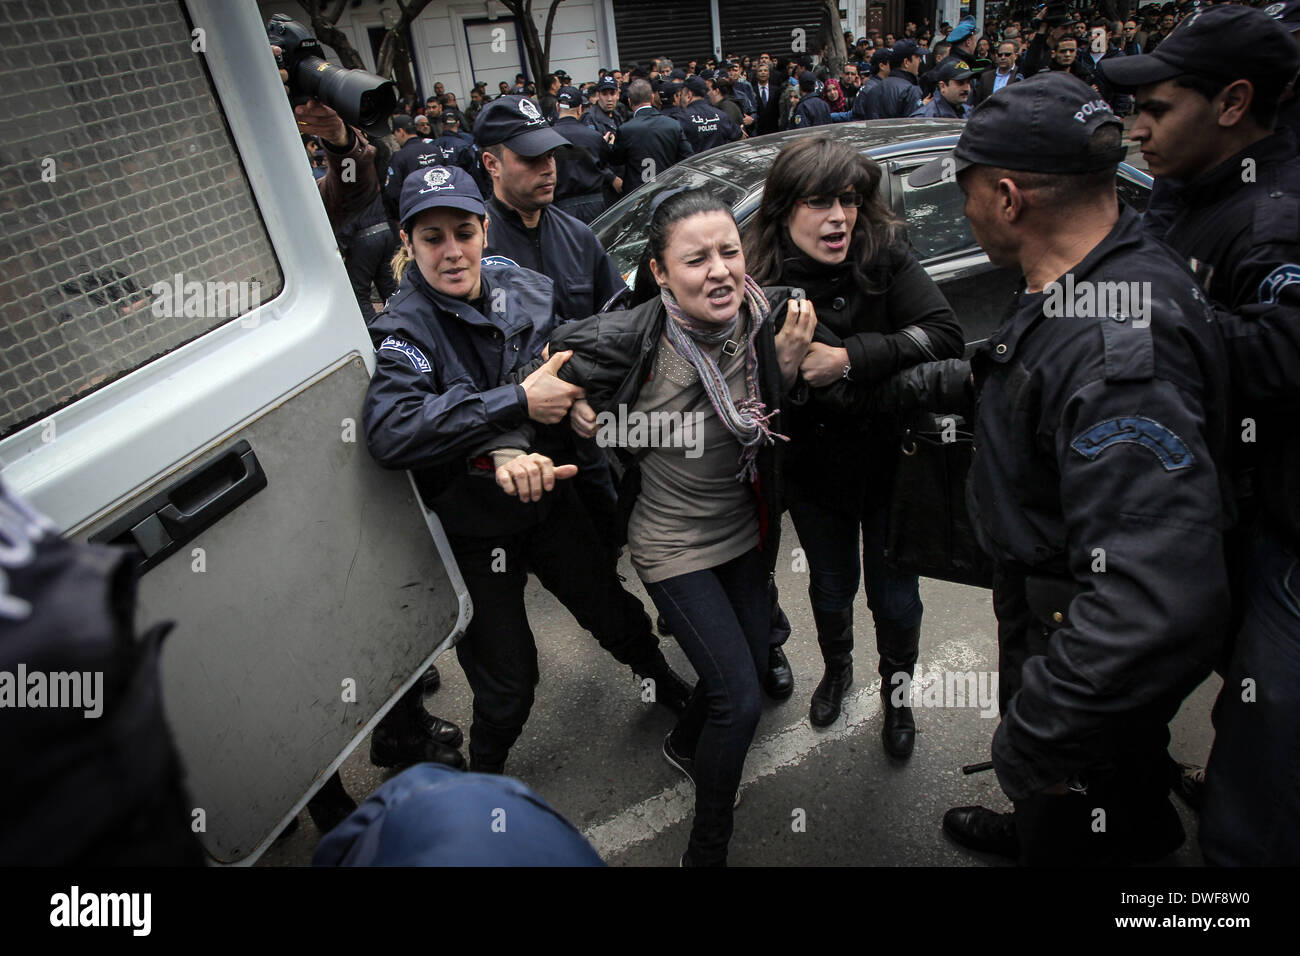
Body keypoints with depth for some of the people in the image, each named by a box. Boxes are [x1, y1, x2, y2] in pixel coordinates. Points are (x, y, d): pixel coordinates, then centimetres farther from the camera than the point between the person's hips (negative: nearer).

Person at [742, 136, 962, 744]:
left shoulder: (886, 253, -16)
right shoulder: (758, 281, -16)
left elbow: (945, 335, -27)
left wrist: (849, 358, -35)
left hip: (892, 464, 0)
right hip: (815, 471, 1)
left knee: (895, 599, 13)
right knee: (831, 589, 22)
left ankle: (897, 694, 44)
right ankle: (837, 668, 55)